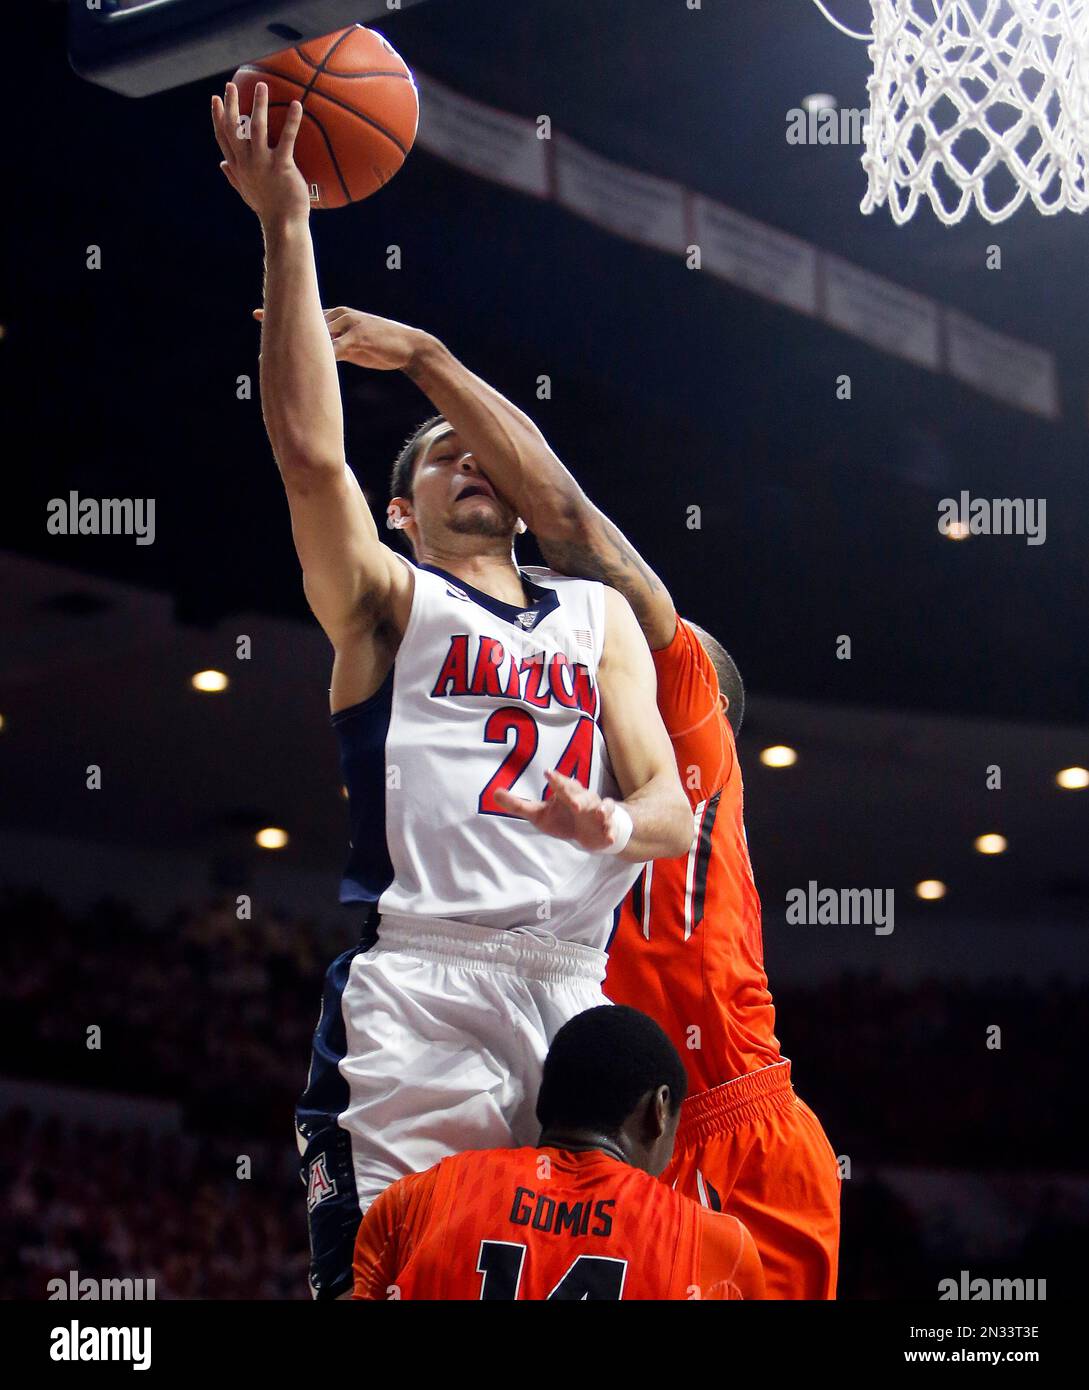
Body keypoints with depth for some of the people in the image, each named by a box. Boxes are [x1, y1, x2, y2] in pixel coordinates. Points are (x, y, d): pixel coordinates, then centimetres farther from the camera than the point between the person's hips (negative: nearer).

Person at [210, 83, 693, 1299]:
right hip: (418, 978, -4)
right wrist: (286, 226, -9)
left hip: (577, 983, 4)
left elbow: (672, 806, 13)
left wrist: (614, 823, -13)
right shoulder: (388, 601, 13)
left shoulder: (599, 617, 24)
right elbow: (309, 450, -5)